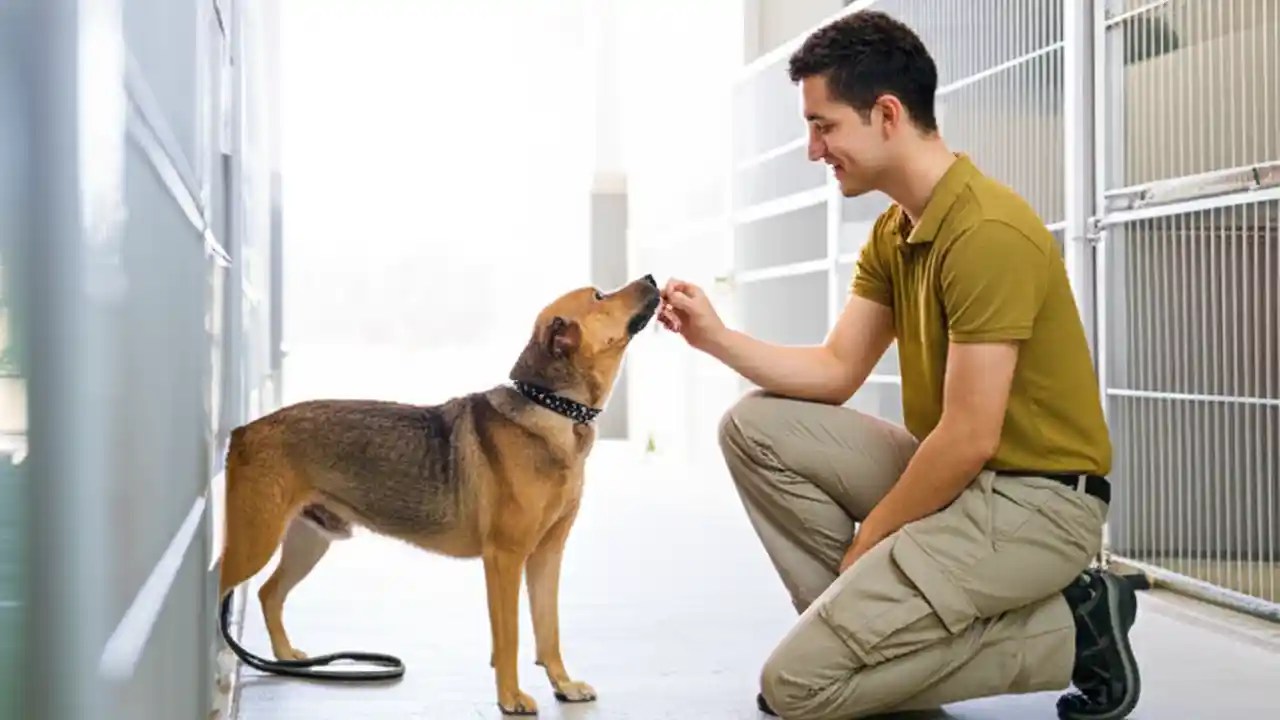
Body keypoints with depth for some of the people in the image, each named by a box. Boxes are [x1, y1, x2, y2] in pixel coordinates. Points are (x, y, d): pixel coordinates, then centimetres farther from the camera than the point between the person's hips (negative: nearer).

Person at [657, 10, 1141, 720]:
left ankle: (1066, 629, -4)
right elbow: (834, 372, 8)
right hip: (951, 472, 9)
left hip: (1034, 501, -9)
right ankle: (862, 619, 6)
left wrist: (869, 538, -11)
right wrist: (716, 337, -3)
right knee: (757, 428, 5)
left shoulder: (988, 233, -23)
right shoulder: (892, 233, 8)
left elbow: (970, 439, -23)